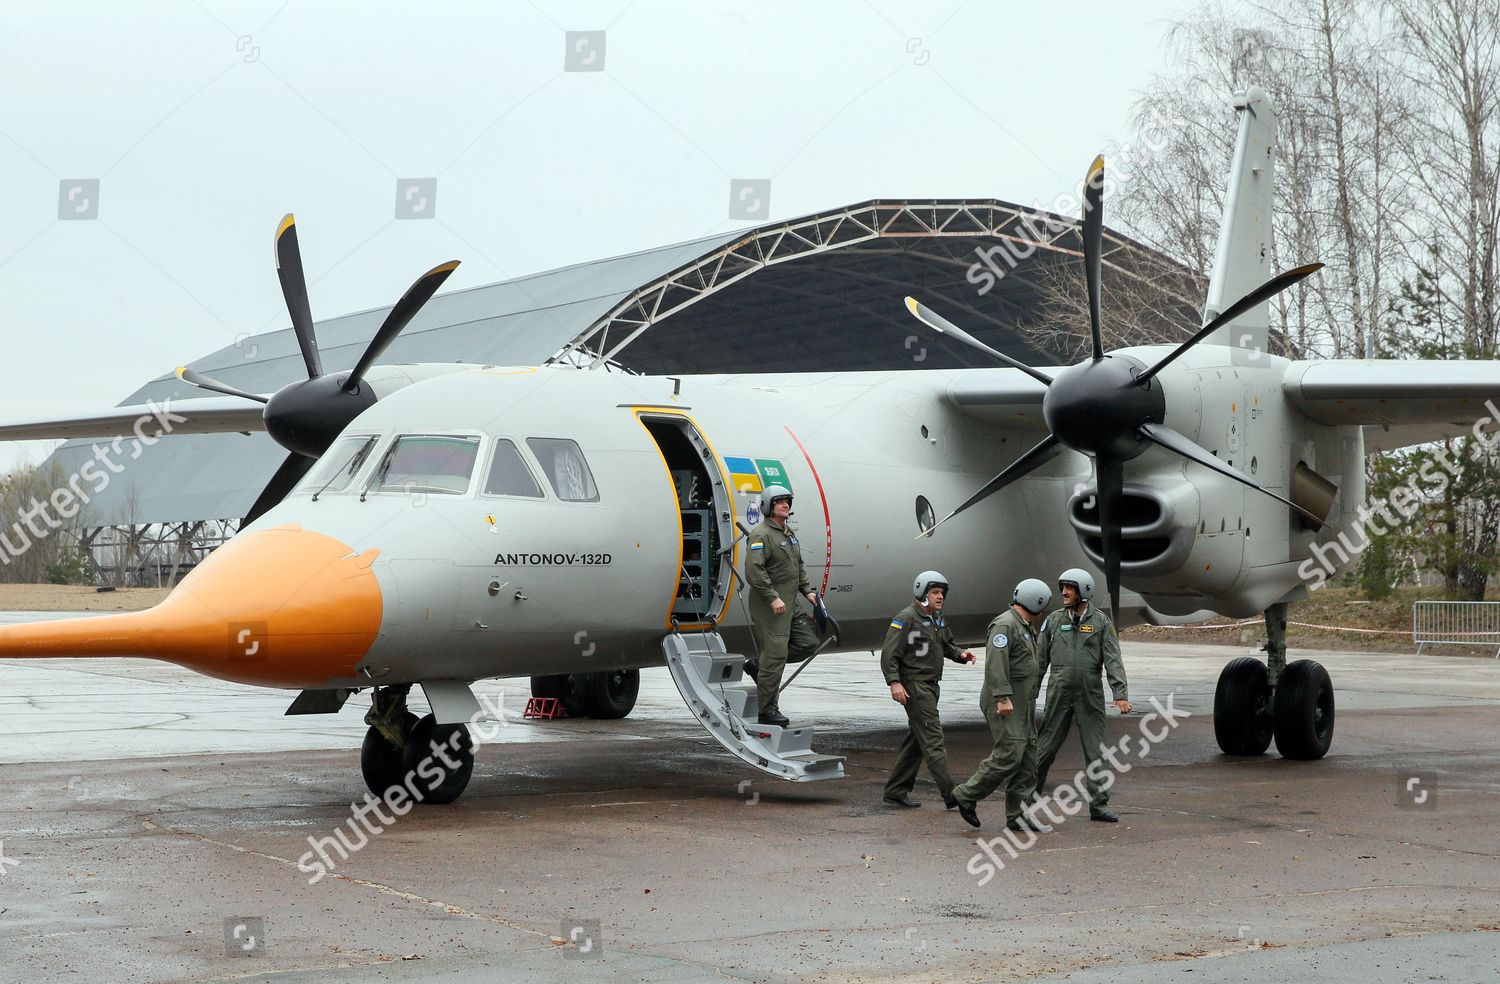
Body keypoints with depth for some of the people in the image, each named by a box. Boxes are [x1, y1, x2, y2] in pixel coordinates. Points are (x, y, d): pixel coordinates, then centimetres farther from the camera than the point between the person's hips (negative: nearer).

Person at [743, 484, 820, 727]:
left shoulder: (790, 533, 17)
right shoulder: (761, 534, -12)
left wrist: (807, 590, 14)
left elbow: (799, 566, 27)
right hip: (768, 606, -9)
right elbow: (754, 569, -22)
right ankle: (767, 711, 0)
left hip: (788, 606, 9)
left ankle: (760, 666, 18)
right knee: (775, 655, -8)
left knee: (809, 642, 8)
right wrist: (772, 598, -25)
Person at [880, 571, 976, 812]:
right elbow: (889, 653, -15)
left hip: (931, 686, 10)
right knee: (932, 740, -12)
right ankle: (951, 796, -16)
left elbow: (947, 646, 24)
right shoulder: (906, 618, -11)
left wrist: (961, 655, 2)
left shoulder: (937, 619, 16)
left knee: (916, 741, 12)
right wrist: (894, 682, -26)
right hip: (914, 686, -10)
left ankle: (896, 792, 19)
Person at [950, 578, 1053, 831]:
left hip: (1022, 702, 10)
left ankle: (1018, 814, 8)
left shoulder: (1024, 627, 20)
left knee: (1027, 755, 6)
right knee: (1009, 754, -15)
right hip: (1004, 703, -10)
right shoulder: (1005, 625, -13)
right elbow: (995, 663, -23)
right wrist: (1003, 697, -29)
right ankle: (967, 796, -3)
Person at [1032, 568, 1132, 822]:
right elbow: (1040, 660, 10)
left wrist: (1120, 694, -16)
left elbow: (1113, 660, -6)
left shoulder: (1101, 622, 1)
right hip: (1059, 693, 1)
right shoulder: (1054, 620, 6)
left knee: (1095, 751, 1)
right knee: (1046, 747, 3)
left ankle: (1098, 805, 6)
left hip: (1091, 696, -1)